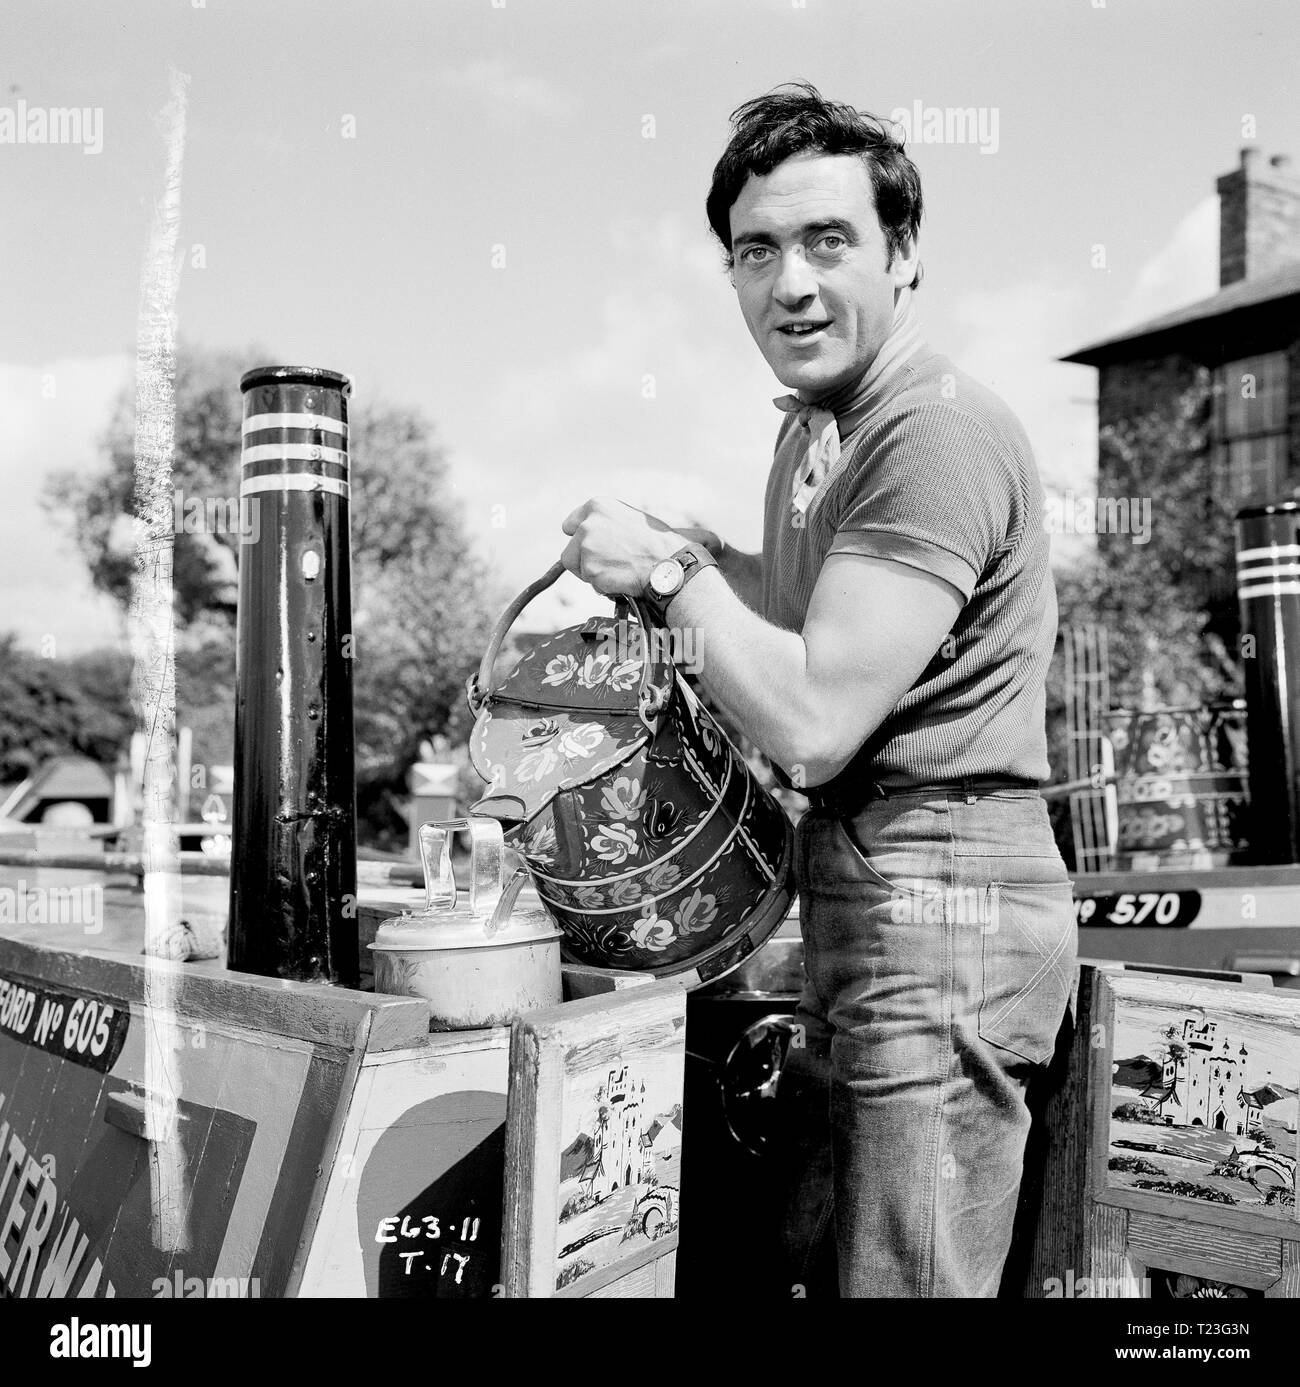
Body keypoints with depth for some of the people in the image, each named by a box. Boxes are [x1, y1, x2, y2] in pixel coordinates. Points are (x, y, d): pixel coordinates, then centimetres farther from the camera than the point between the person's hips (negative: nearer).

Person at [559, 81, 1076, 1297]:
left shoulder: (941, 433, -17)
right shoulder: (811, 430, 14)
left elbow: (812, 725, -23)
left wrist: (668, 572, -11)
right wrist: (691, 560, 8)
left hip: (937, 900, -10)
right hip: (858, 897, 10)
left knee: (905, 1278, 2)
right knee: (815, 1254, 20)